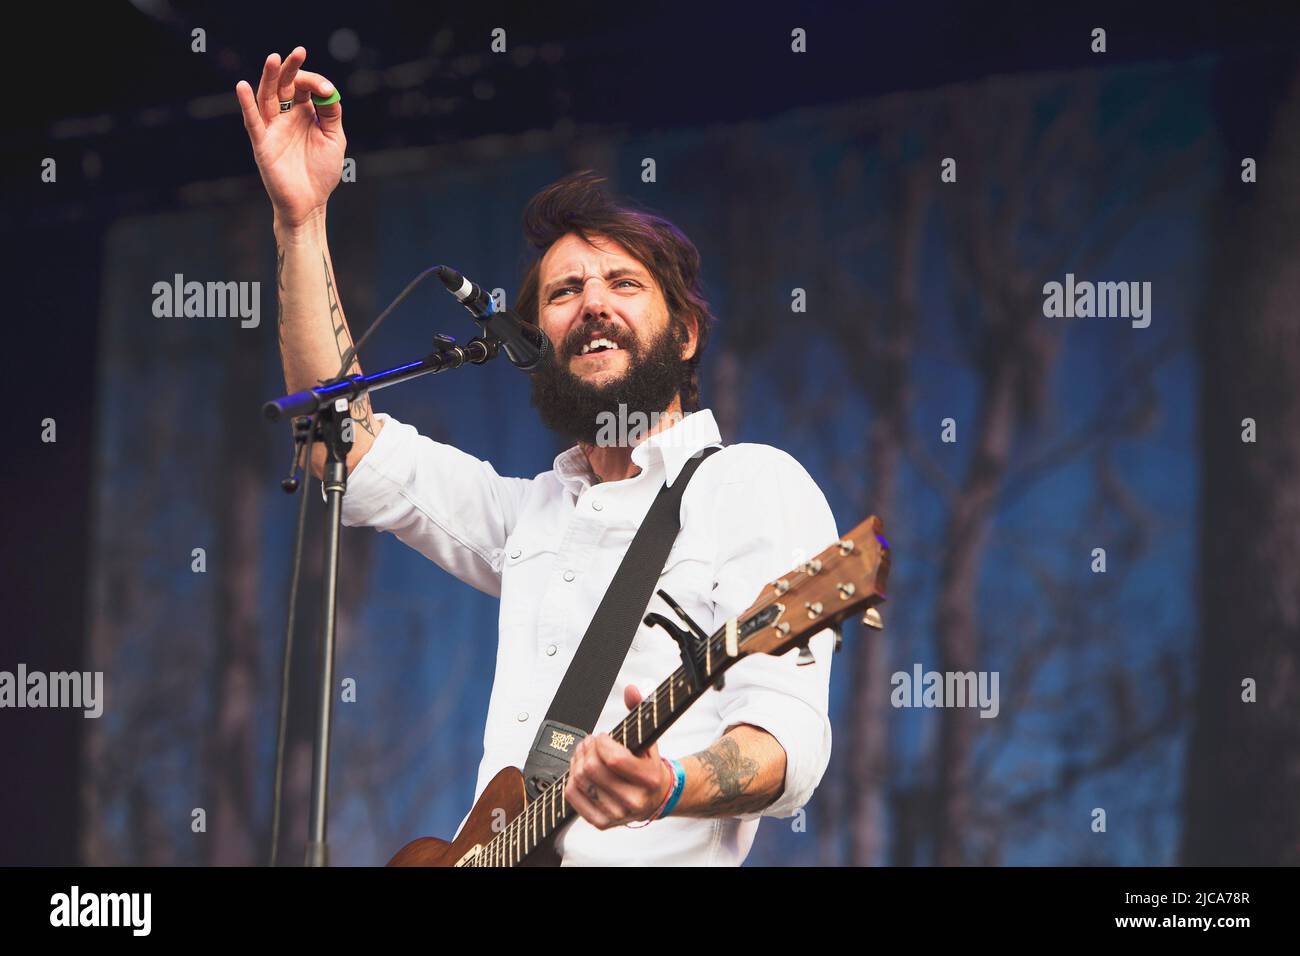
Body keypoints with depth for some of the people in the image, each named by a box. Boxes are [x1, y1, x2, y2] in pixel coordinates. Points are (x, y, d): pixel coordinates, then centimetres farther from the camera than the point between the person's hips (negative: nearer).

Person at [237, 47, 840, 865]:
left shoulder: (755, 486, 3)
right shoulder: (534, 514, 24)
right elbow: (349, 445, 18)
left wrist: (666, 789, -28)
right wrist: (301, 221, 13)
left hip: (652, 857, -5)